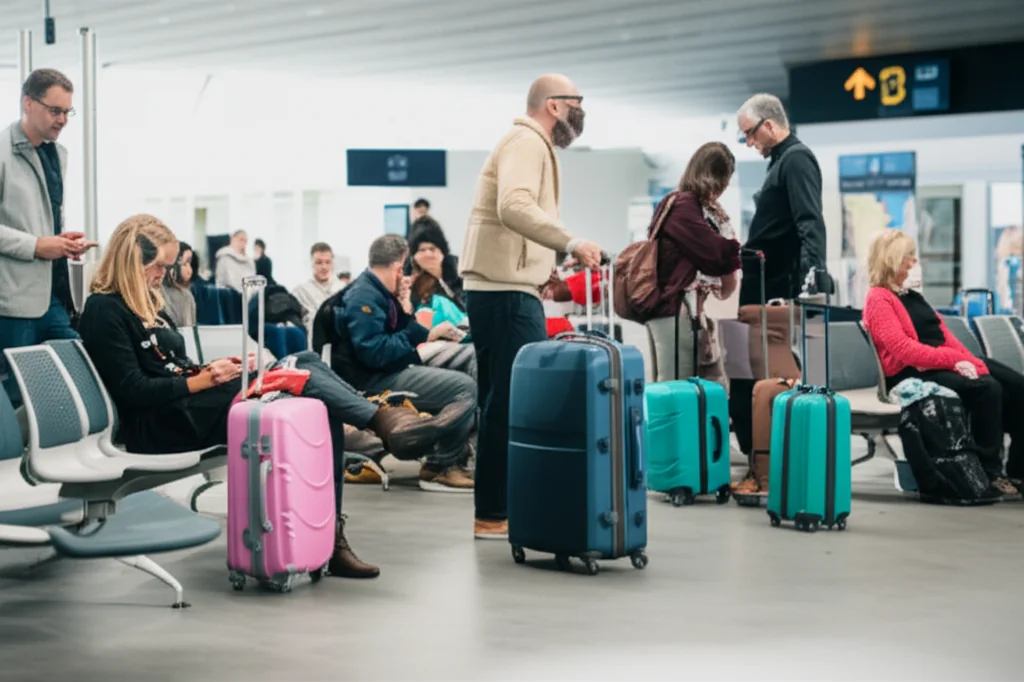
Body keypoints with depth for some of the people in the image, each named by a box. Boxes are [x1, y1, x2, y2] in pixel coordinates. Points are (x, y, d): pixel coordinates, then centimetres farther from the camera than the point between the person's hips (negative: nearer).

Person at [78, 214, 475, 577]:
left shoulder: (142, 304, 21)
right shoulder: (104, 311, -8)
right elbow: (132, 391, -16)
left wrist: (208, 370, 1)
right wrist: (201, 381, -16)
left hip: (187, 403, 9)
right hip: (161, 426, -8)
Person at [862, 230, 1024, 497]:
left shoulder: (911, 295, 21)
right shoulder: (878, 299, -7)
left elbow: (943, 332, 14)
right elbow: (902, 348, -20)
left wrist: (969, 361, -5)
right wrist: (953, 360, -23)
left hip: (944, 363, 9)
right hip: (912, 373, -9)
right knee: (986, 388, -30)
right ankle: (990, 473, -23)